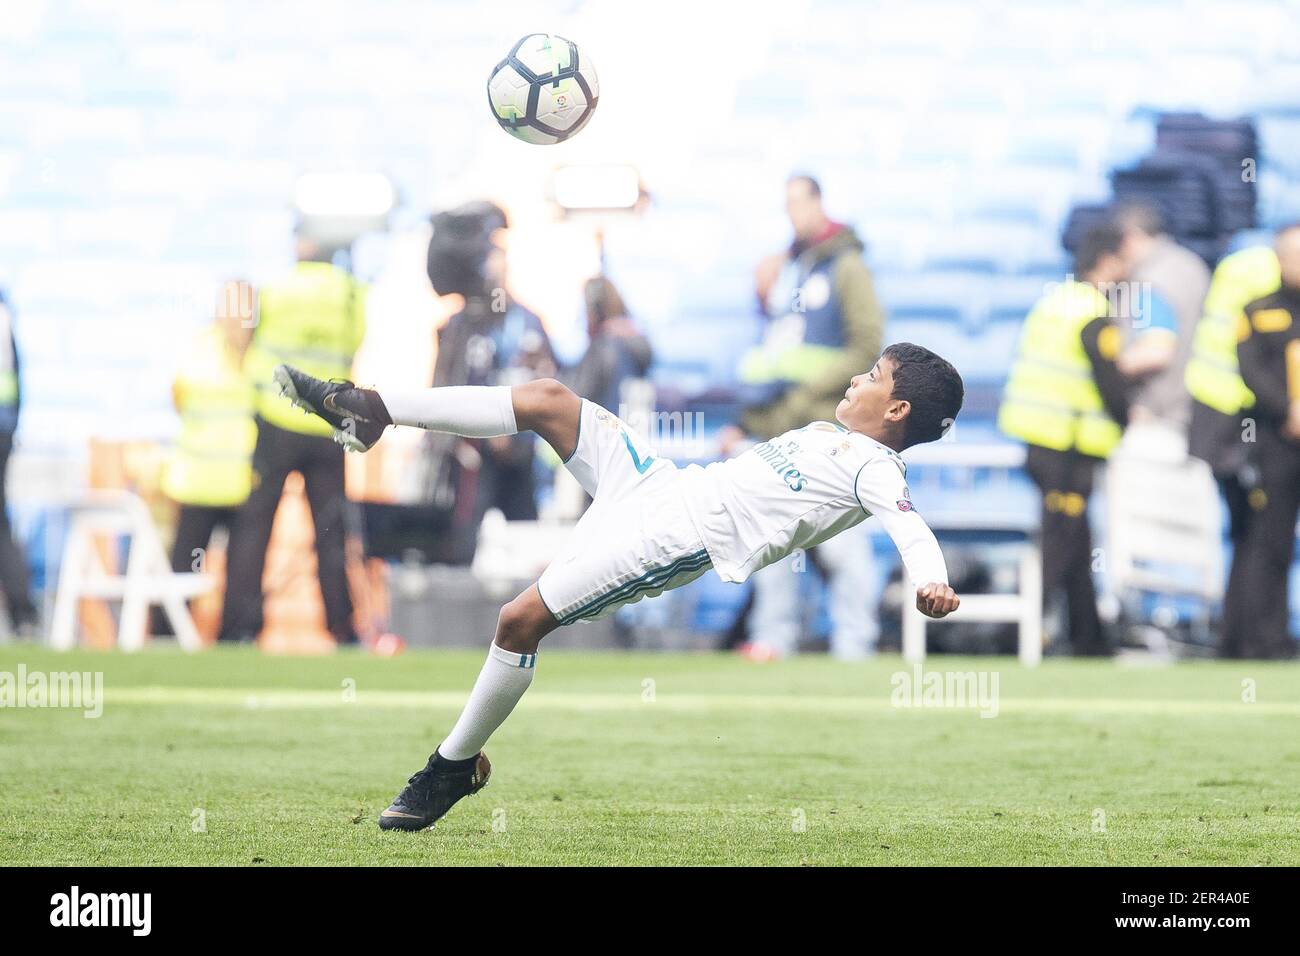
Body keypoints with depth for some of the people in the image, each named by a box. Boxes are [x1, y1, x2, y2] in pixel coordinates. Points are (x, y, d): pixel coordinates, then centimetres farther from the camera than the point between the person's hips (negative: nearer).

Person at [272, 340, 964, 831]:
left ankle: (455, 765, -1)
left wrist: (931, 581, -47)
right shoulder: (822, 433, 23)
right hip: (659, 482, 9)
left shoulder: (873, 468, -6)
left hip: (683, 538, -9)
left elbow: (909, 525, -27)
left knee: (522, 618, -18)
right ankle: (370, 411, 2)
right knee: (547, 399, -3)